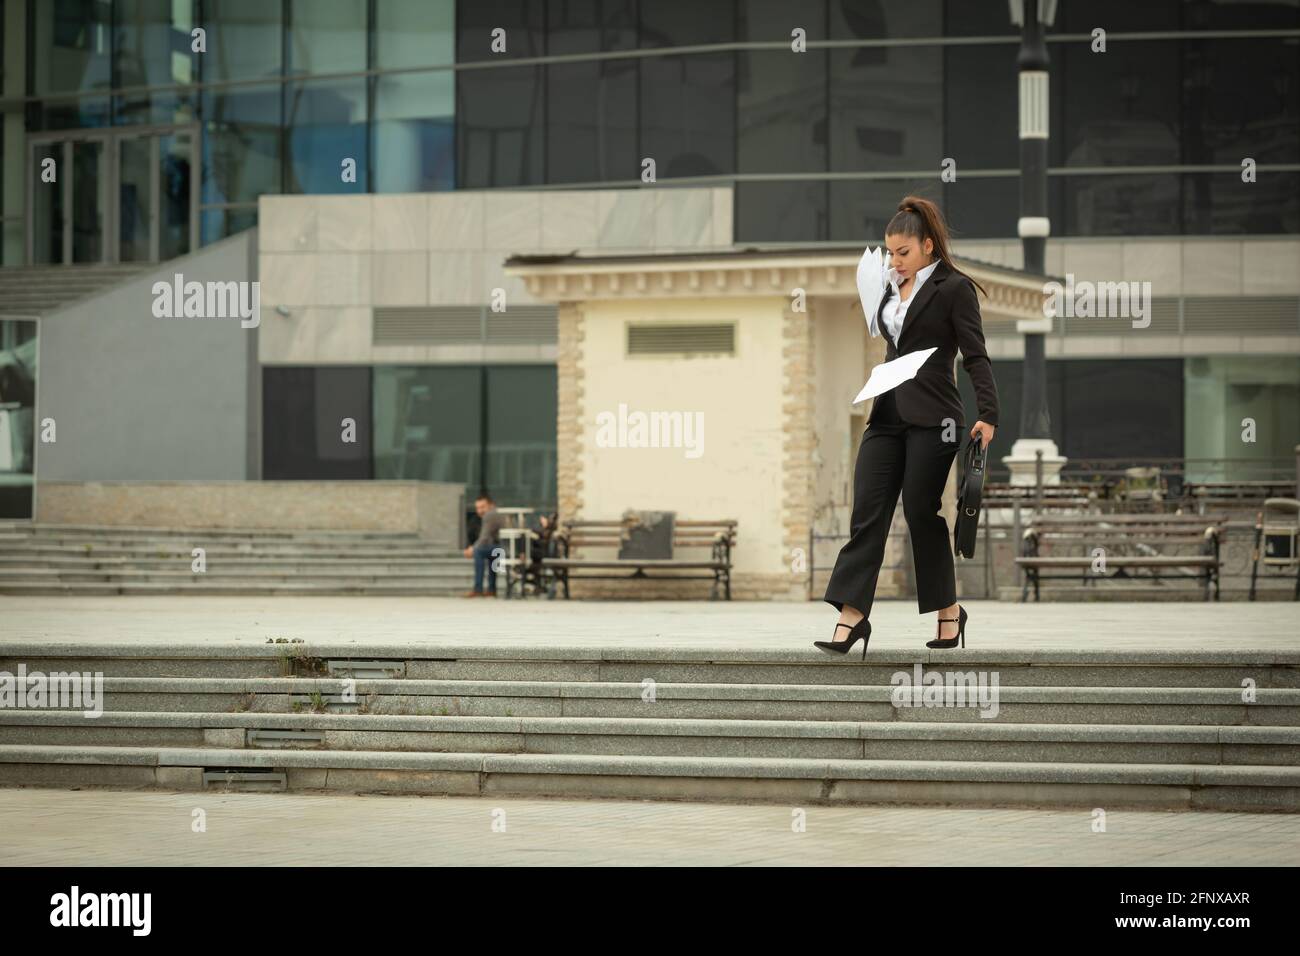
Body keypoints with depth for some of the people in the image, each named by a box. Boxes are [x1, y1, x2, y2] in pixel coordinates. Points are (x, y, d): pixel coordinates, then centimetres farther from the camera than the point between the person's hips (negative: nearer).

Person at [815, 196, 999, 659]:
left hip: (931, 420, -7)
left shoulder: (954, 288, -7)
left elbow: (975, 355, -11)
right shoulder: (893, 288, 15)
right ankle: (852, 616, -6)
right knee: (867, 514, -3)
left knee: (922, 512, -2)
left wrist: (988, 414, -20)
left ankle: (949, 612, 14)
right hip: (887, 416, 7)